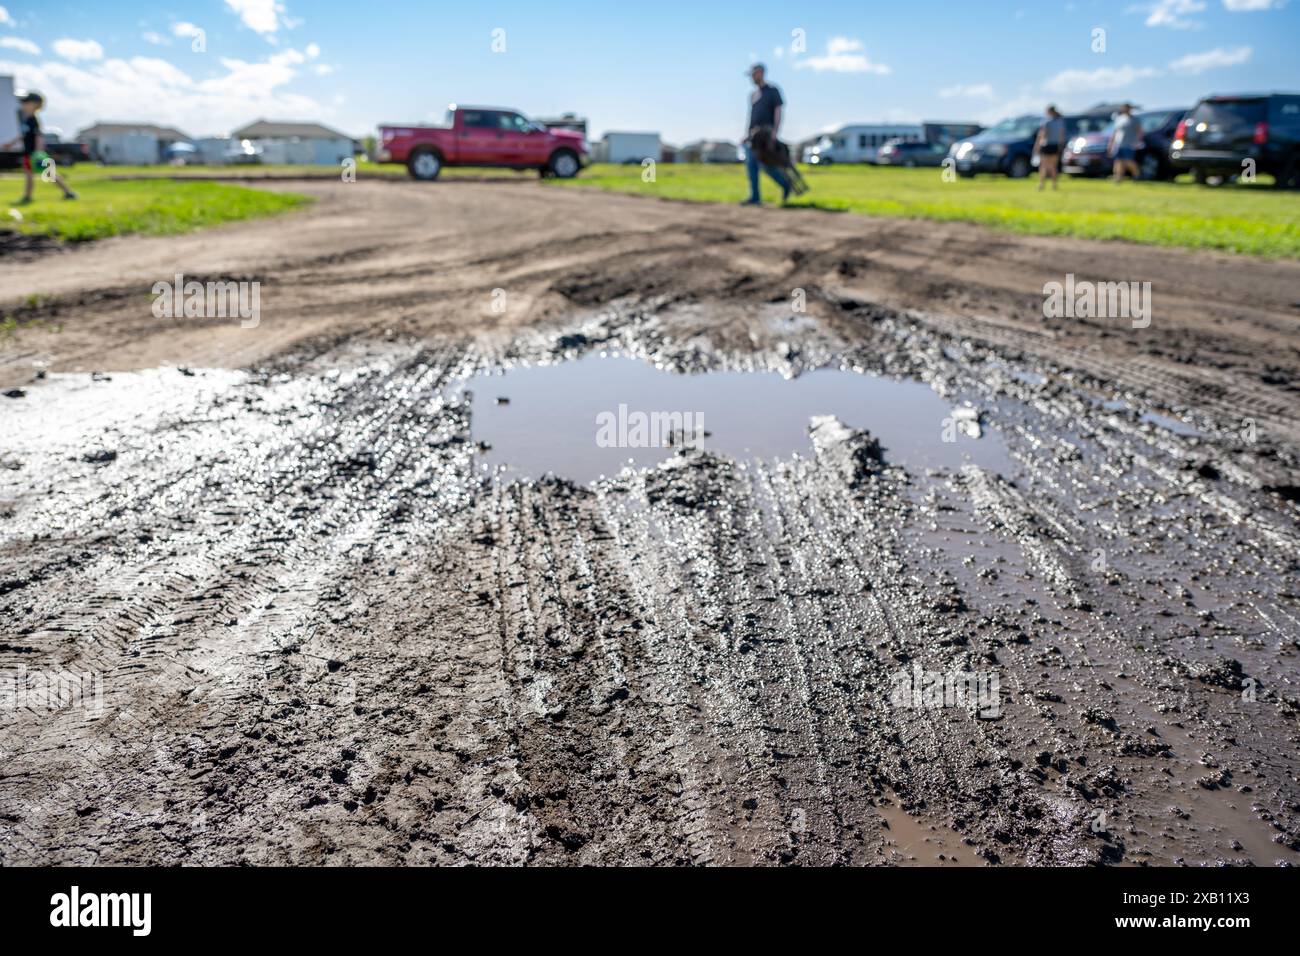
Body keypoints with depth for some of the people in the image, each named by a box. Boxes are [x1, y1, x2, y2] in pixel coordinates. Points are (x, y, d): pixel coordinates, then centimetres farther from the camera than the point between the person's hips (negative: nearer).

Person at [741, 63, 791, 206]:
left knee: (767, 165, -14)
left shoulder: (773, 90, 1)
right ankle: (755, 198, -3)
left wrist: (775, 131, -18)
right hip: (753, 134, 7)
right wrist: (748, 134, 17)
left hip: (766, 132, -7)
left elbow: (778, 111, -6)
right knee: (751, 165, -3)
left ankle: (785, 184, 8)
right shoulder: (753, 95, 22)